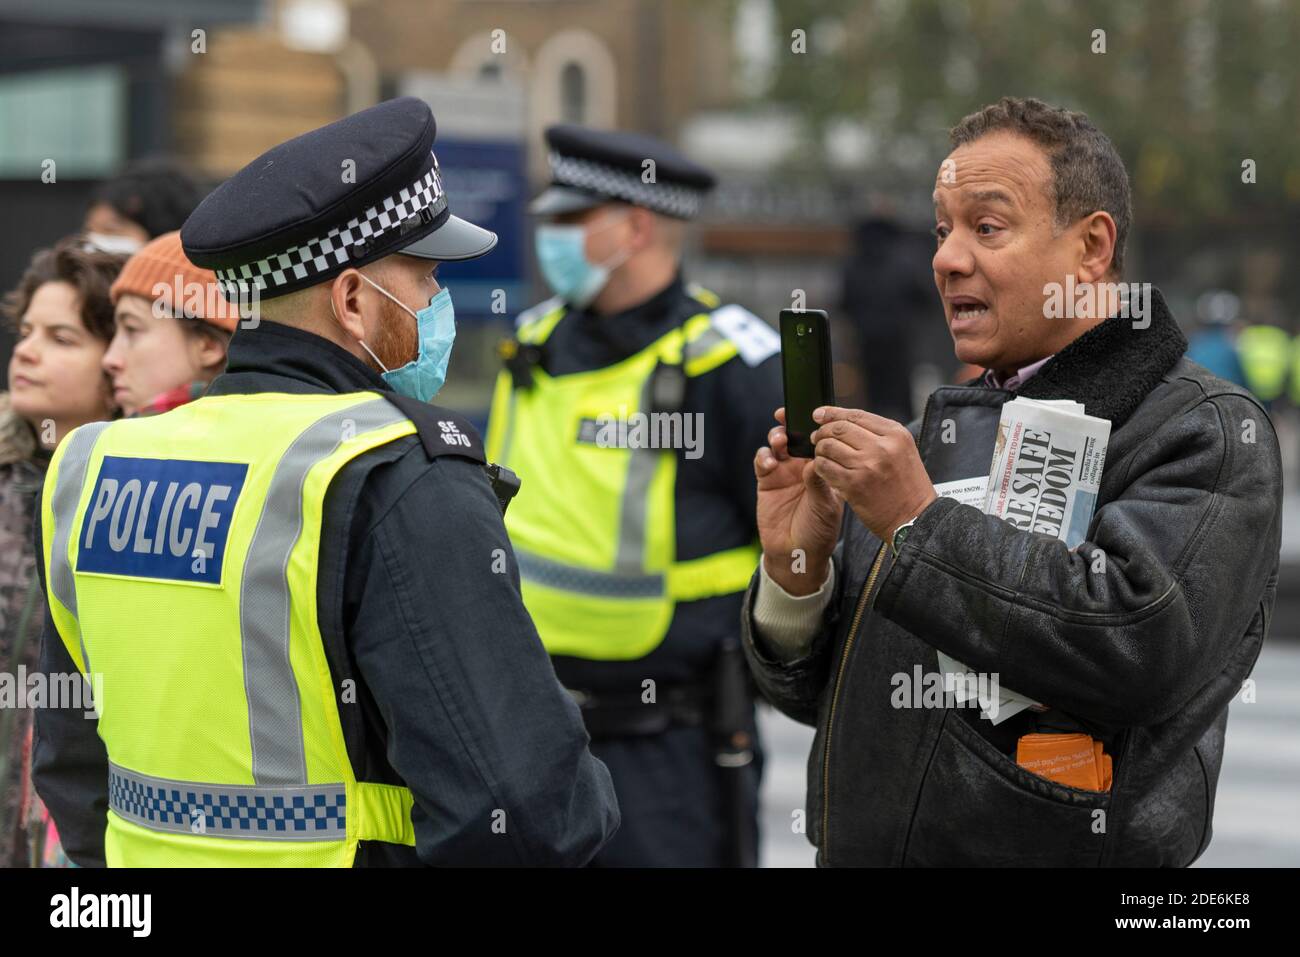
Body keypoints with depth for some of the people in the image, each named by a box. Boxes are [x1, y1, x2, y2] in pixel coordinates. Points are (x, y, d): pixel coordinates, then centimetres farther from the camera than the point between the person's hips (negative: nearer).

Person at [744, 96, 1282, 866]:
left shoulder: (1206, 432, -10)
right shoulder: (940, 433, 9)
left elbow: (1141, 648, -26)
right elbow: (817, 693, 10)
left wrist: (922, 522, -22)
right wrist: (794, 569, -10)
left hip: (1059, 848, -6)